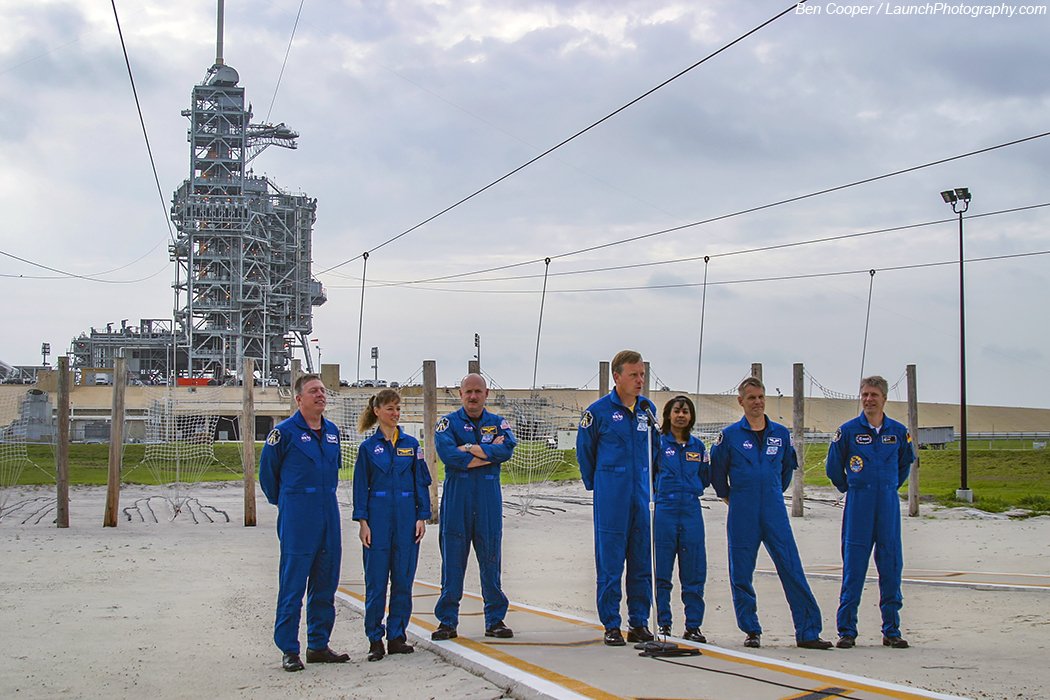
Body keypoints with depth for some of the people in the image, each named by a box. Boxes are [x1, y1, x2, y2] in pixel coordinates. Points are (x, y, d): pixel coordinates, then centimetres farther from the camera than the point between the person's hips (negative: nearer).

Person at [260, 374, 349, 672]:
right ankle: (289, 650, 3)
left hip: (329, 514, 6)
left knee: (325, 585, 10)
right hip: (297, 519, -6)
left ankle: (319, 645, 20)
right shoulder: (285, 431, -7)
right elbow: (267, 470, 3)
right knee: (293, 586, -4)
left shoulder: (332, 431, 11)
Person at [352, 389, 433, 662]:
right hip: (378, 518, -2)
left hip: (406, 518, 2)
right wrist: (362, 522, -5)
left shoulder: (411, 444, 7)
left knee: (403, 578, 5)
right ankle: (375, 639, 8)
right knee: (376, 580, -1)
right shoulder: (368, 447, 2)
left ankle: (397, 636, 14)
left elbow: (422, 482, 9)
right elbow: (361, 486, 2)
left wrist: (422, 517, 1)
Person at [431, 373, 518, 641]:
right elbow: (448, 455, -15)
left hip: (489, 500, 2)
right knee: (452, 560, 0)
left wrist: (471, 448, -15)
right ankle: (447, 621, 7)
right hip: (456, 498, -2)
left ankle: (495, 620, 14)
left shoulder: (498, 423, 11)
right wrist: (490, 454, -11)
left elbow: (508, 448, -10)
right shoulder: (447, 423, 4)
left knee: (491, 559, 6)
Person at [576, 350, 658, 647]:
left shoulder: (647, 408, 8)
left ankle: (639, 623, 16)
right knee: (610, 561, -2)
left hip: (641, 494, 5)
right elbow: (584, 450, 6)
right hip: (611, 498, -5)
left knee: (641, 560, 8)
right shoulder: (599, 410, -6)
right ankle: (611, 625, 6)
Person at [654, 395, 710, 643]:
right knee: (663, 571, 2)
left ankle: (693, 626, 11)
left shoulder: (697, 446, 12)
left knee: (694, 571, 3)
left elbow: (705, 479, 17)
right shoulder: (659, 442, 0)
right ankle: (664, 624, 12)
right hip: (665, 510, -3)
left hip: (691, 511, 3)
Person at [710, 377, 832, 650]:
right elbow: (717, 473, 11)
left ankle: (808, 632, -3)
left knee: (793, 571, -5)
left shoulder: (781, 433, 8)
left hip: (775, 513, 1)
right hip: (742, 516, -1)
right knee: (741, 576, 3)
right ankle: (751, 631, 15)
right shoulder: (729, 435, 0)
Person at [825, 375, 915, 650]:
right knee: (853, 567, -2)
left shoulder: (898, 431, 6)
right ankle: (846, 630, 3)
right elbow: (834, 467, 9)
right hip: (858, 504, -2)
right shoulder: (848, 430, -1)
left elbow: (905, 463, 23)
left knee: (891, 566, 3)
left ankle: (892, 630, 12)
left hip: (889, 503, 2)